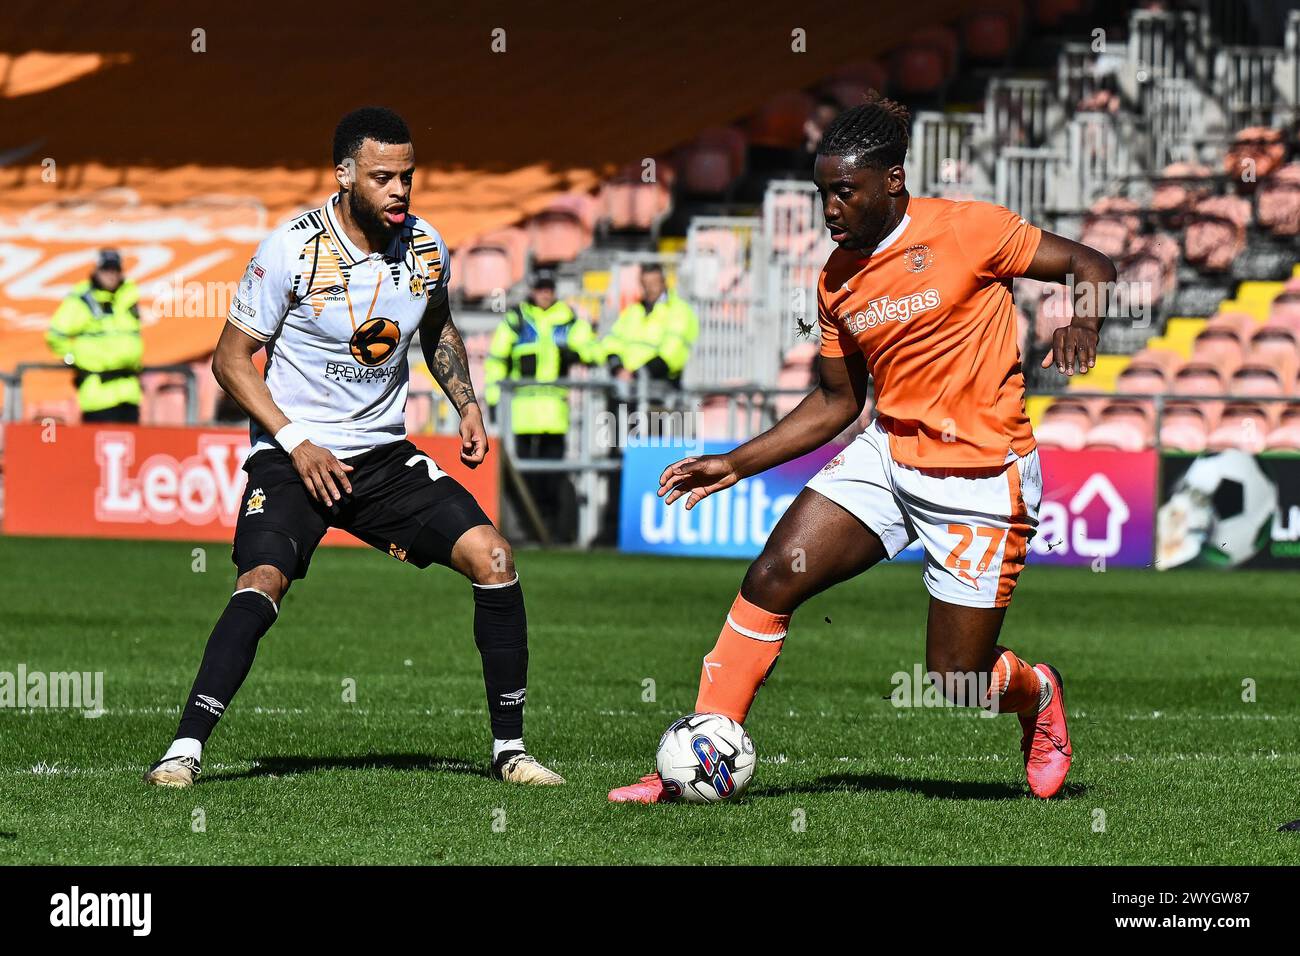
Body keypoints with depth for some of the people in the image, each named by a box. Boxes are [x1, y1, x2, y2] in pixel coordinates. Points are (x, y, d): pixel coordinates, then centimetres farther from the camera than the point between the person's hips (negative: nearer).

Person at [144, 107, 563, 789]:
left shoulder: (426, 247, -1)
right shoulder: (292, 250, -15)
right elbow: (232, 358, -8)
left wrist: (466, 405, 7)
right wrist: (297, 443, -17)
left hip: (384, 452, 4)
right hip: (292, 453, -4)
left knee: (492, 559, -10)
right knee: (262, 584, -27)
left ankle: (509, 746, 1)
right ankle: (185, 750, -22)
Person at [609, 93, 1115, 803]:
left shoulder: (965, 230, -12)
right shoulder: (837, 279, 5)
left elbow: (1091, 266, -6)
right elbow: (838, 401, 15)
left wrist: (1083, 323, -28)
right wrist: (735, 465, 10)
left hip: (980, 475, -5)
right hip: (887, 453, 5)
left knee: (955, 681, -2)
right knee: (770, 579, -12)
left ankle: (1037, 694, 35)